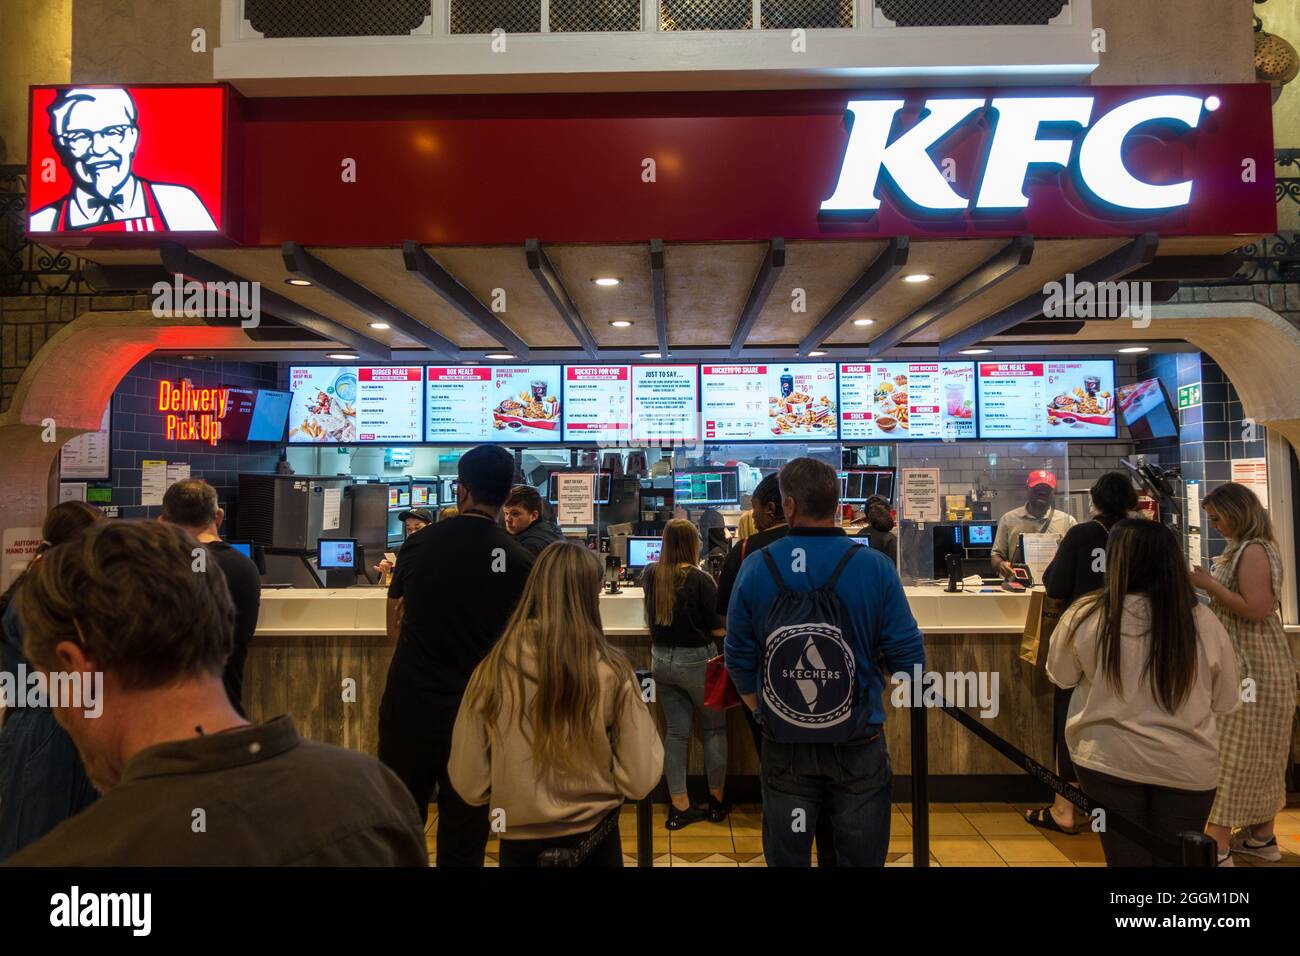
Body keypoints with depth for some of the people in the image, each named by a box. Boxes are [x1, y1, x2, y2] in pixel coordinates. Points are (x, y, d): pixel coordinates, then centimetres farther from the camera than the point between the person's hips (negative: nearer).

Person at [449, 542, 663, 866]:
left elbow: (470, 786, -7)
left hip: (520, 841, 0)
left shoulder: (492, 670, -14)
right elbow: (639, 781, -11)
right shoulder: (612, 671, -16)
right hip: (595, 839, 0)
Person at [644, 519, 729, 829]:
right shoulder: (700, 579, -18)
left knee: (676, 732, 13)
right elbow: (718, 629, -13)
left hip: (661, 659, 5)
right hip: (695, 661, -5)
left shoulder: (651, 574, -2)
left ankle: (679, 807, 19)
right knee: (714, 730, 15)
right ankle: (717, 801, 26)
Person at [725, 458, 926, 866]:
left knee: (785, 857, 19)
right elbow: (909, 657, -9)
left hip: (783, 744, 1)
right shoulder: (874, 566, -13)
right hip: (858, 743, -1)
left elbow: (740, 658, -3)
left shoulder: (755, 568, -9)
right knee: (860, 857, 18)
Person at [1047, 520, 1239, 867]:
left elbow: (1061, 677, 2)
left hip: (1109, 761, -1)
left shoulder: (1086, 615, -15)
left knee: (1126, 857, 14)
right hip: (1188, 766, 2)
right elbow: (1225, 701, 4)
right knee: (1177, 859, 19)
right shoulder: (1205, 622, -10)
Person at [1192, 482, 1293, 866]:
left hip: (1251, 665, -10)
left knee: (1231, 751, -6)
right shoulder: (1248, 548, 13)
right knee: (1258, 752, 16)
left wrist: (1208, 584, -19)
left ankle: (1218, 847, 0)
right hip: (1249, 662, 10)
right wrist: (1209, 583, 8)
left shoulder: (1253, 551, -17)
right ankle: (1262, 837, 27)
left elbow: (1256, 609, -24)